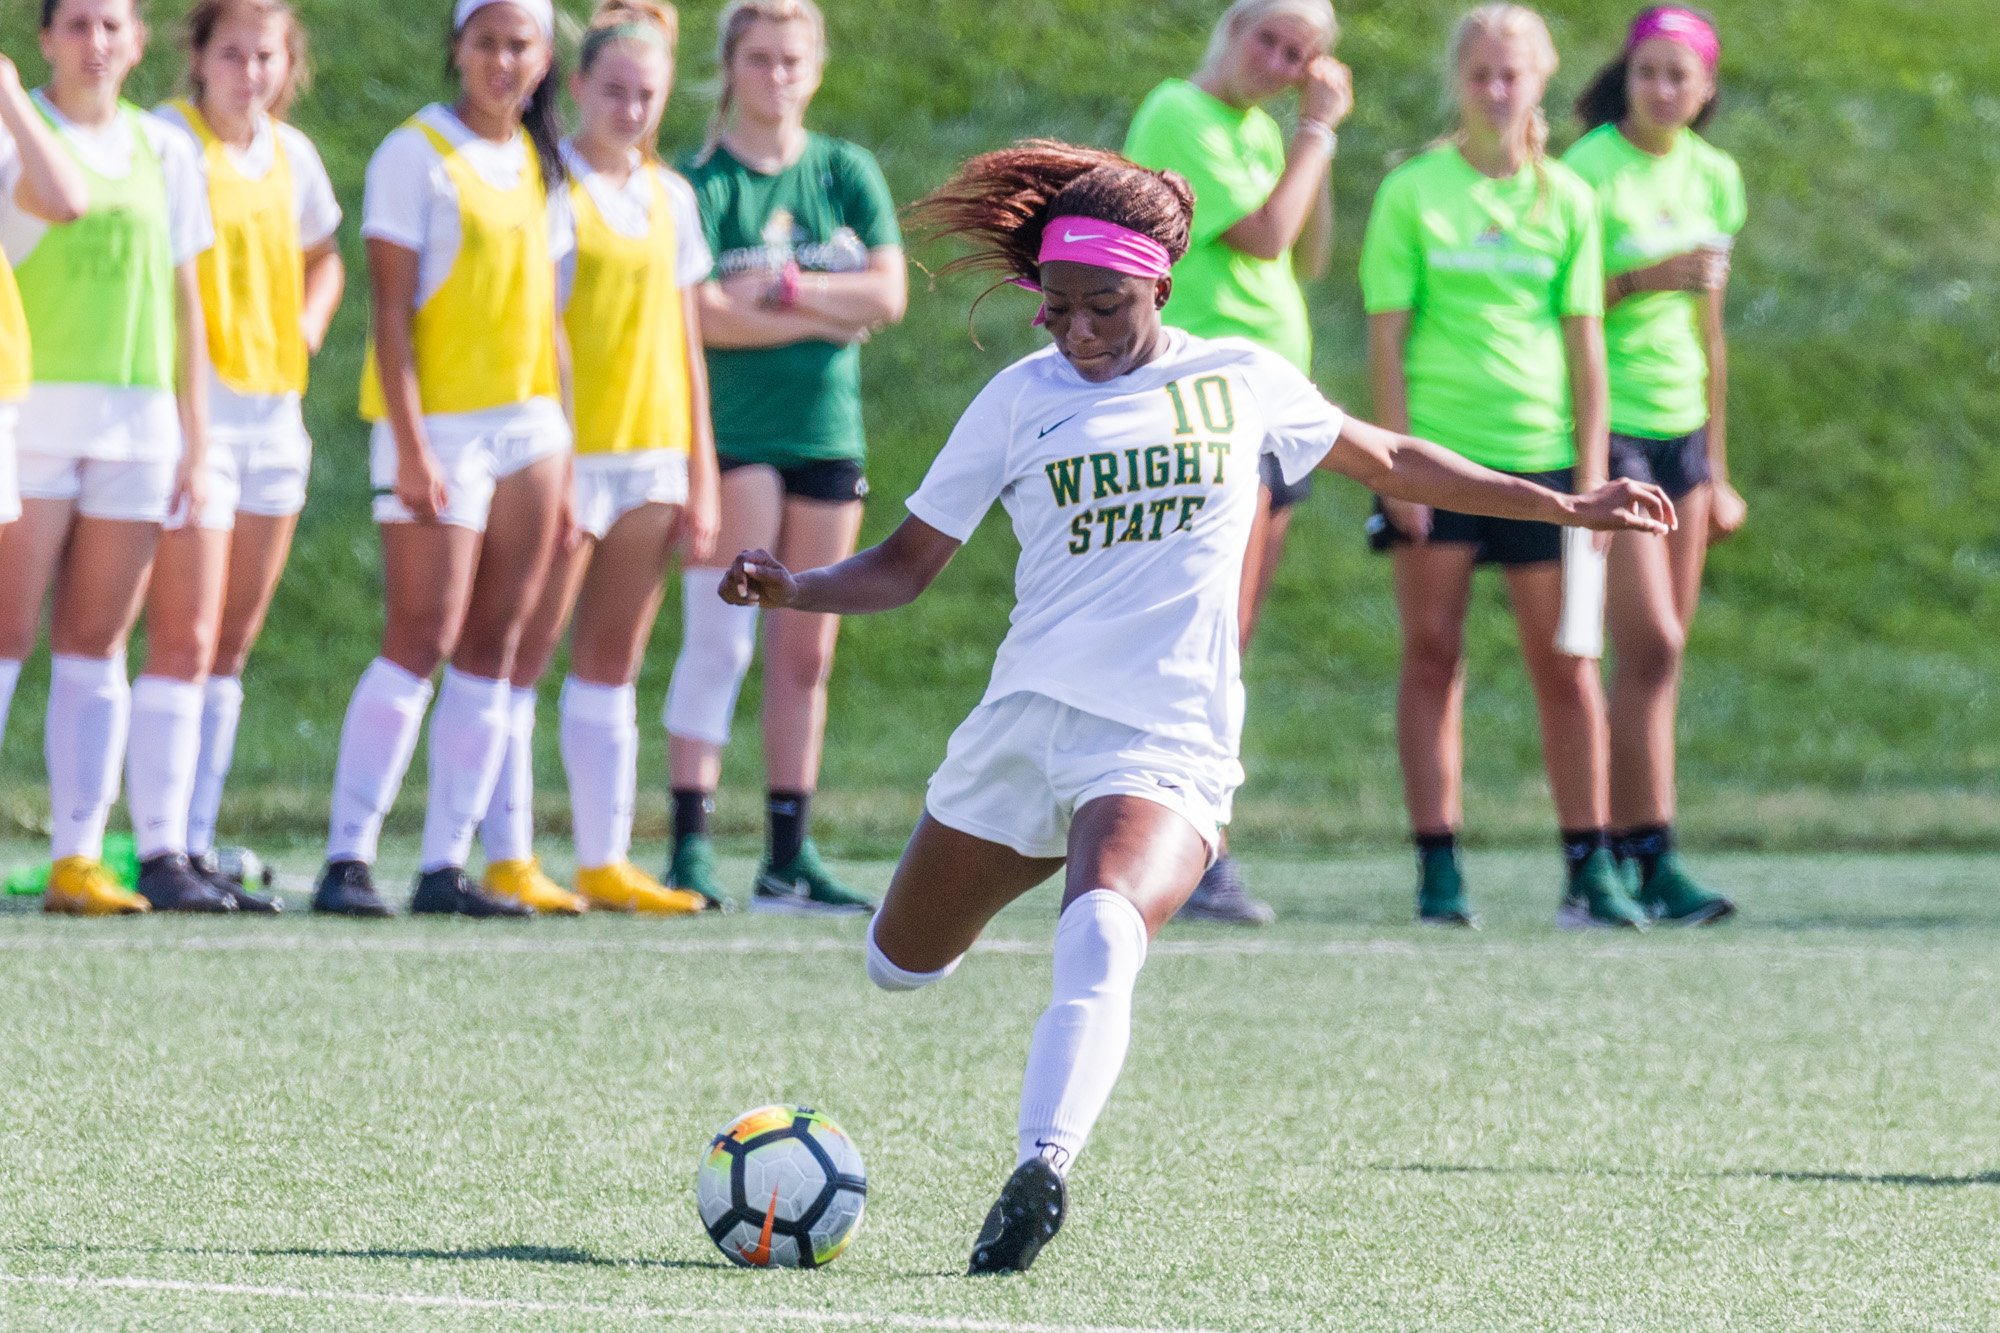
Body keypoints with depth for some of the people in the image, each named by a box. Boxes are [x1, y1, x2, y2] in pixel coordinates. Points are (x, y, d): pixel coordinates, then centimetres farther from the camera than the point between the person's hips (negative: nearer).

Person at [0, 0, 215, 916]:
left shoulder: (163, 151, 13)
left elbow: (185, 302, 15)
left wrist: (195, 435, 11)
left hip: (137, 419, 4)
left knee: (97, 644, 5)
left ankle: (77, 856, 7)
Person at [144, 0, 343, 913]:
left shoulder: (291, 155, 12)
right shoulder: (164, 140, -9)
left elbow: (322, 258, 28)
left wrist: (309, 323, 9)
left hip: (274, 415, 7)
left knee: (231, 645, 9)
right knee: (185, 640, -11)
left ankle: (198, 845, 14)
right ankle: (162, 850, -10)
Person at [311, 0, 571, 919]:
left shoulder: (541, 165, 13)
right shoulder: (417, 155, -6)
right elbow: (392, 310, -10)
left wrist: (562, 454, 13)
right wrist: (410, 445, -17)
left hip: (528, 427, 6)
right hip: (438, 425, -6)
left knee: (492, 648, 3)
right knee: (421, 640, -12)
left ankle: (446, 866, 4)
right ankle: (348, 858, -10)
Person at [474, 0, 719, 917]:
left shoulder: (669, 198, 13)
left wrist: (700, 473, 12)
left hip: (650, 453, 6)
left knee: (612, 667, 8)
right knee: (523, 659, -4)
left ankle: (604, 863, 10)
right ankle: (508, 859, -2)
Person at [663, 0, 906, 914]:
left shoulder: (847, 173, 10)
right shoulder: (702, 182, -4)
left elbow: (889, 294, -1)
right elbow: (701, 314, -16)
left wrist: (780, 288, -11)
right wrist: (822, 318, -11)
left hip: (828, 431, 5)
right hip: (731, 432, -5)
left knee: (805, 655, 6)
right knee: (719, 639, -11)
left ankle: (789, 856, 10)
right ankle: (690, 848, -10)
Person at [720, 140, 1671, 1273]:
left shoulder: (1241, 381, 6)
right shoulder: (1021, 401, 5)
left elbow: (1388, 459, 22)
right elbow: (906, 566, 9)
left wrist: (1569, 508, 24)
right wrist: (792, 588, -11)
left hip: (1167, 743, -3)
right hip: (1027, 715, 3)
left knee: (1098, 945, -32)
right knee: (902, 968, 15)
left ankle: (1041, 1174, -39)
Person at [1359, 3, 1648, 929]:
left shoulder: (1567, 200, 7)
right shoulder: (1412, 193, 1)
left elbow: (1584, 343, 7)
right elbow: (1386, 336, 0)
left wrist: (1592, 473, 2)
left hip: (1541, 453, 2)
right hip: (1437, 456, -2)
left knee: (1565, 662, 0)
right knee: (1432, 656, 0)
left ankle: (1590, 870, 5)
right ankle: (1438, 873, 3)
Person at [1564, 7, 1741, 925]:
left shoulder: (1715, 177, 10)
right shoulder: (1590, 170, -9)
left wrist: (1717, 468, 19)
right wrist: (1643, 278, -24)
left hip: (1680, 427, 6)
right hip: (1603, 424, -6)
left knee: (1662, 653, 4)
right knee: (1650, 642, -13)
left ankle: (1613, 853, 9)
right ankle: (1650, 858, -10)